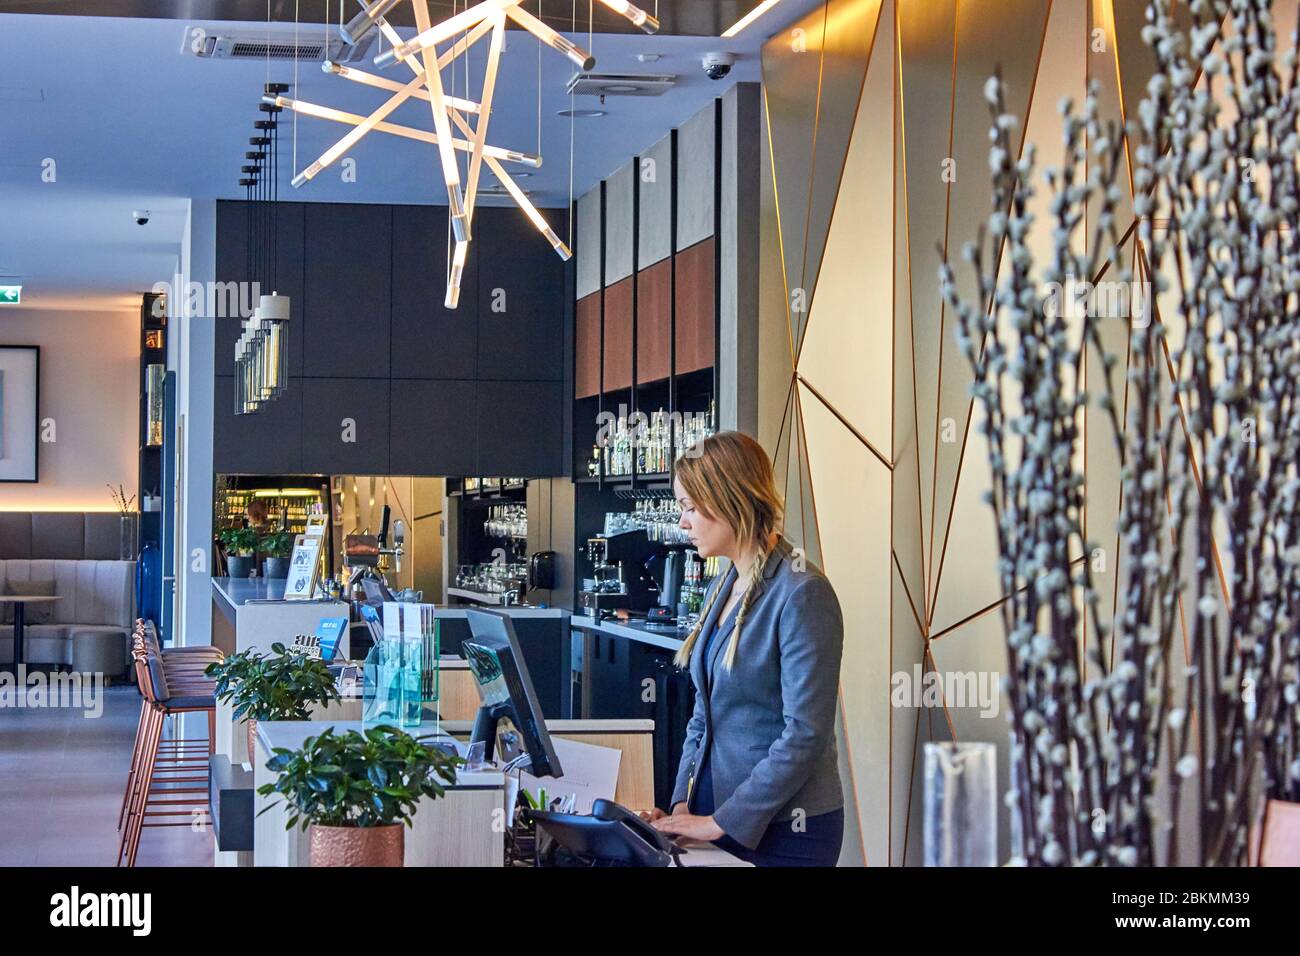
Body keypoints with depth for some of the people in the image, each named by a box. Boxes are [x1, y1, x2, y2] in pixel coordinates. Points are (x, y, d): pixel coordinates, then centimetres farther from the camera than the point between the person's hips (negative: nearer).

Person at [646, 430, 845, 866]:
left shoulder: (801, 594, -16)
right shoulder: (722, 589, 9)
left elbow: (805, 734, -20)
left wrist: (722, 822, -18)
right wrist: (682, 804, 2)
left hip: (781, 830, -7)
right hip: (716, 811, 8)